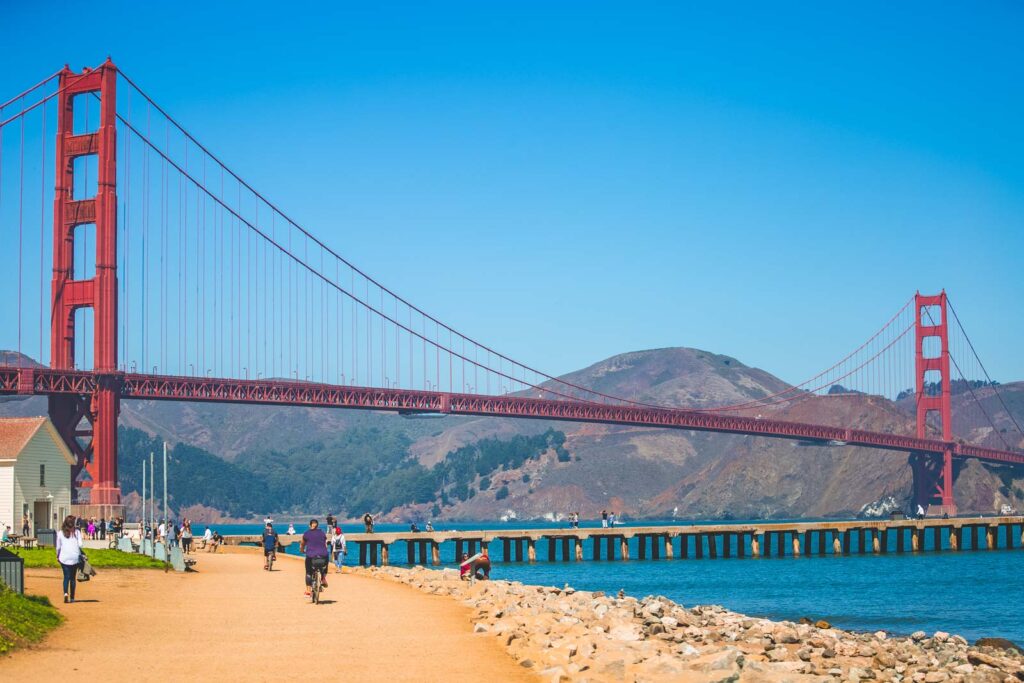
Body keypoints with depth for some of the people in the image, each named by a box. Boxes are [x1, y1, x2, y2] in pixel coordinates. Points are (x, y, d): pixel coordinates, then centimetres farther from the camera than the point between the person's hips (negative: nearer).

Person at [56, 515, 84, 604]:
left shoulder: (61, 533, 3)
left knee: (66, 576, 0)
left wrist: (57, 556, 19)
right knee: (73, 577, 10)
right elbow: (80, 545, -6)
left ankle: (66, 593, -24)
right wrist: (80, 554, 9)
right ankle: (72, 597, 12)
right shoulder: (77, 532, 0)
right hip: (75, 557, 0)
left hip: (64, 557, 0)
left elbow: (58, 547, 6)